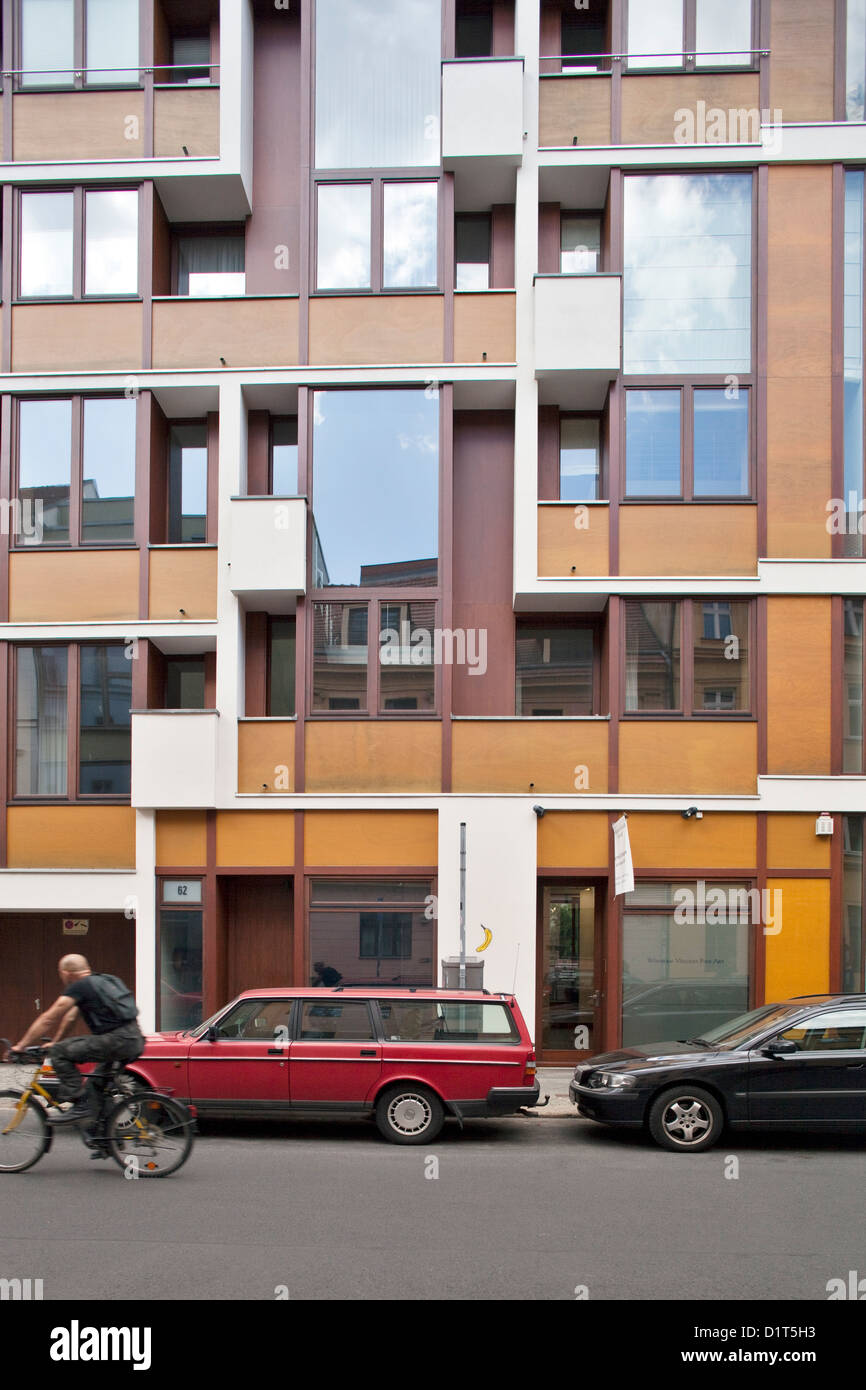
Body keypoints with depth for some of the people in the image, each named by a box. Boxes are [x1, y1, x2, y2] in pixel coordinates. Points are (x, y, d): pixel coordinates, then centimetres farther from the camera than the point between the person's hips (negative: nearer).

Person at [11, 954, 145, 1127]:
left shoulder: (79, 987, -1)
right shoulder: (100, 982, 25)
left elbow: (48, 1020, 1)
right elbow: (70, 1017, 34)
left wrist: (21, 1046, 9)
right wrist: (53, 1042, 41)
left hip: (118, 1041, -9)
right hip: (135, 1042, 9)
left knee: (59, 1053, -5)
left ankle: (81, 1107, -5)